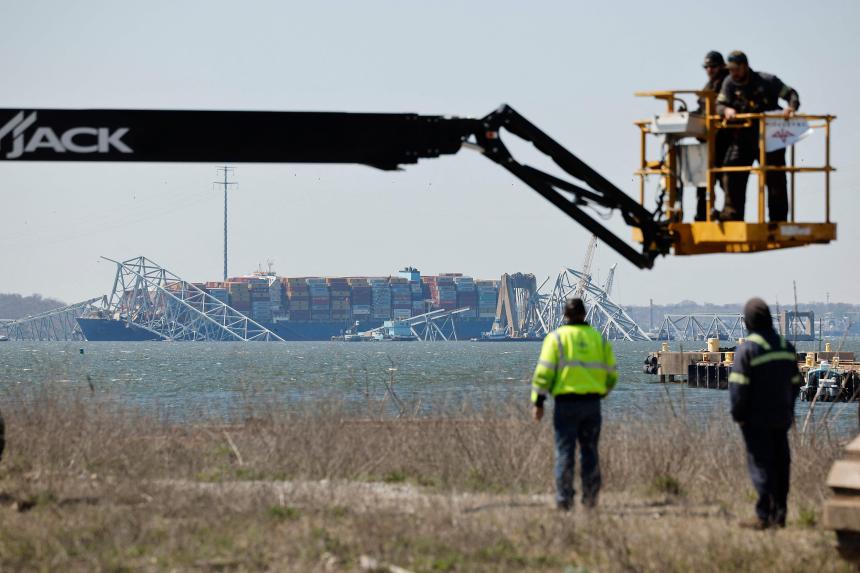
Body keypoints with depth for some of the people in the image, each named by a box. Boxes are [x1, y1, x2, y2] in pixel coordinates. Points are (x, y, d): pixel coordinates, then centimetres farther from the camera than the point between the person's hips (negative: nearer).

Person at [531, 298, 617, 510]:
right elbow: (611, 374, 11)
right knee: (589, 450, 11)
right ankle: (590, 497, 9)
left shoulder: (556, 337, -1)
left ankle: (564, 499, -2)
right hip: (592, 403, 3)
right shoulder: (599, 338, 9)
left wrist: (538, 401, -5)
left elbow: (544, 371, -8)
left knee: (564, 451, 1)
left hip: (566, 402, -3)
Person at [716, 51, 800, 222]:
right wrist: (726, 110, -26)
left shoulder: (767, 81, -7)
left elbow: (791, 94, -3)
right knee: (733, 175, -11)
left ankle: (779, 220, 9)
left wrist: (791, 107, -25)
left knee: (776, 179, 1)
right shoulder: (730, 83, 1)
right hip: (742, 138, 2)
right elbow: (719, 105, -2)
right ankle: (731, 214, -7)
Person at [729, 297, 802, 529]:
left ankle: (764, 516, -6)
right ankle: (780, 514, 12)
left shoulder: (747, 348, -14)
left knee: (761, 464, -3)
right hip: (782, 417, 6)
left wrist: (738, 414, -6)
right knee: (780, 463, 10)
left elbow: (738, 386, -16)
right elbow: (795, 382, 12)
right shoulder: (786, 347, 6)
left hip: (757, 418, -6)